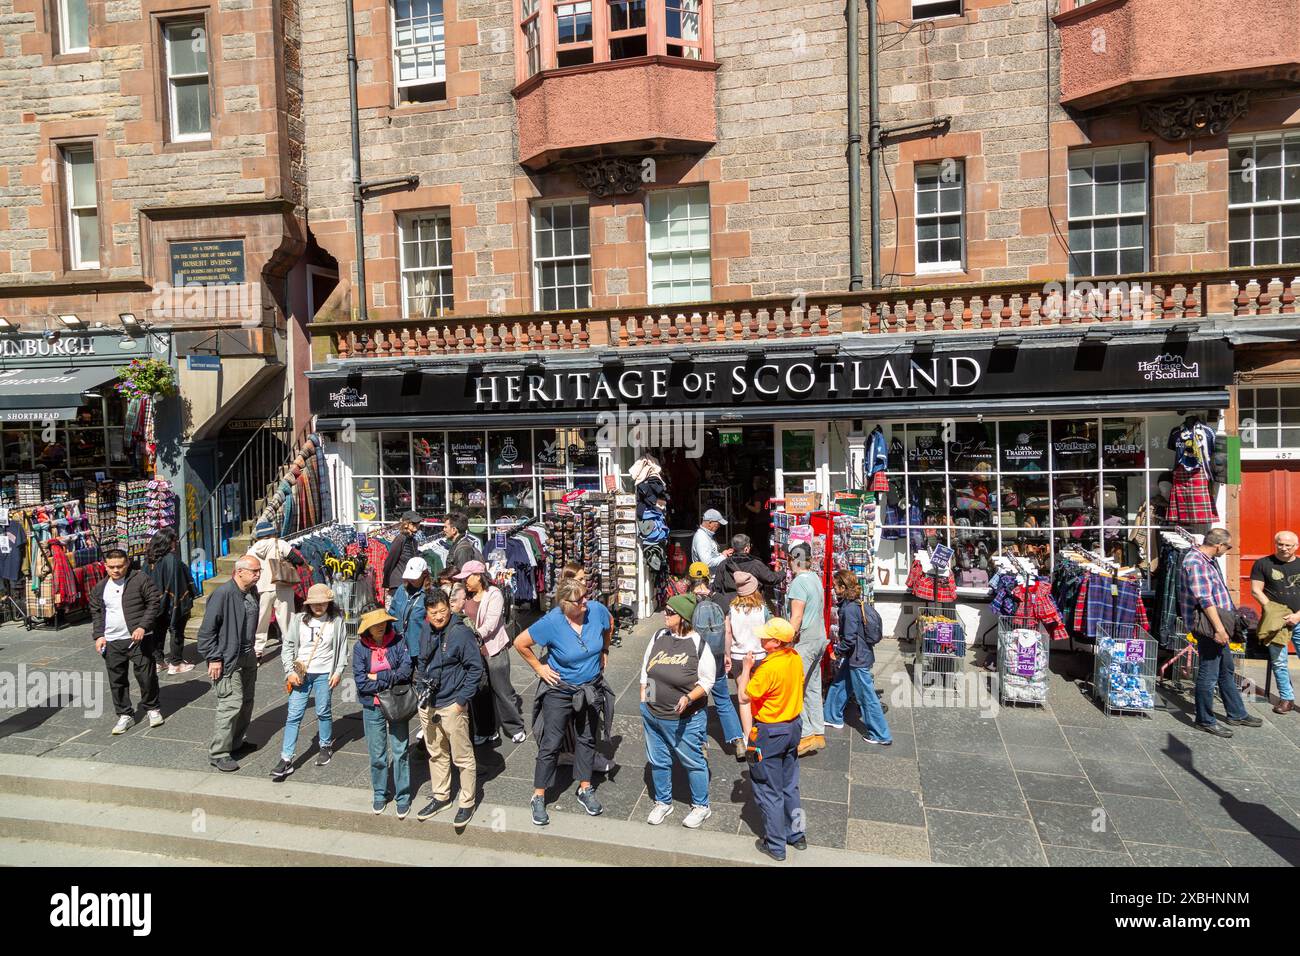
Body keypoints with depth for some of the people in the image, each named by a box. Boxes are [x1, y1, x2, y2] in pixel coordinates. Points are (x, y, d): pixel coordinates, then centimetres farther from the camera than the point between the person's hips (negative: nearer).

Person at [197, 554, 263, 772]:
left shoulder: (252, 591, 6)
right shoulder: (223, 594, -20)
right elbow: (207, 629, -18)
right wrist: (213, 658, -18)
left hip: (248, 657, 9)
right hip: (228, 660, -9)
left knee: (246, 701, 16)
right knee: (232, 704, -9)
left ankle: (236, 743, 31)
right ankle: (218, 753, 3)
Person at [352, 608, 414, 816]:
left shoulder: (397, 642, -7)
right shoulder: (360, 648, -6)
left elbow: (406, 670, -15)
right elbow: (361, 682, -11)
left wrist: (378, 678, -16)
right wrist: (392, 680, -14)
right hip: (372, 708, 1)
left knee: (400, 752, 6)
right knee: (377, 755, 12)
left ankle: (403, 796, 20)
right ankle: (380, 794, 32)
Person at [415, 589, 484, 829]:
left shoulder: (461, 633, -16)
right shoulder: (427, 632, 4)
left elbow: (476, 668, -14)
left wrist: (461, 700, -15)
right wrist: (421, 689, 11)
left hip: (452, 706, -7)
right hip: (427, 705, 7)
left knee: (462, 757, 4)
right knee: (436, 754, 20)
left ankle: (467, 803, 17)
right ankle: (440, 796, 36)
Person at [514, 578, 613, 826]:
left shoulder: (596, 610, -17)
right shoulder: (551, 623, -26)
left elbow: (609, 624, 9)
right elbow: (520, 643, -14)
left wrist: (604, 651, 8)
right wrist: (539, 668, -10)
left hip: (592, 689, 4)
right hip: (559, 691, -4)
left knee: (587, 739, 17)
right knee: (550, 744, 3)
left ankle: (585, 789, 34)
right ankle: (539, 797, 18)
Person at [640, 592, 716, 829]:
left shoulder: (698, 645, -14)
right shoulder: (659, 637, -1)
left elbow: (707, 680, -8)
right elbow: (645, 671, 10)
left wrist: (689, 698, -23)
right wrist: (643, 702, 9)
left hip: (686, 718, -5)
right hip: (653, 715, 5)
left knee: (693, 762, 10)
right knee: (658, 761, 18)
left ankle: (701, 806, 31)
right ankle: (663, 802, 39)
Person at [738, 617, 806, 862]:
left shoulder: (768, 668, -29)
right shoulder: (796, 659, -5)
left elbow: (743, 698, -21)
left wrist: (746, 668, -10)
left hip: (770, 733, -8)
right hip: (793, 727, 8)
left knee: (769, 791, 9)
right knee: (790, 786, 22)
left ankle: (775, 845, 20)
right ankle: (797, 835, 35)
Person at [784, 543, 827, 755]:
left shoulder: (799, 582, -15)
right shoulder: (816, 579, 13)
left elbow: (797, 617, -20)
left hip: (804, 640, -10)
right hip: (819, 638, 10)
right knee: (813, 688, 14)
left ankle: (806, 736, -5)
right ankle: (818, 733, 19)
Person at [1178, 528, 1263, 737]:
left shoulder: (1209, 560, 13)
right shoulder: (1195, 563, -21)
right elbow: (1205, 600, -25)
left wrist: (1223, 626, 26)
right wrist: (1219, 628, -27)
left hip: (1218, 625, 11)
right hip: (1208, 626, -11)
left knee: (1227, 671, 20)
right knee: (1209, 675, -2)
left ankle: (1237, 714, 34)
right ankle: (1205, 720, 9)